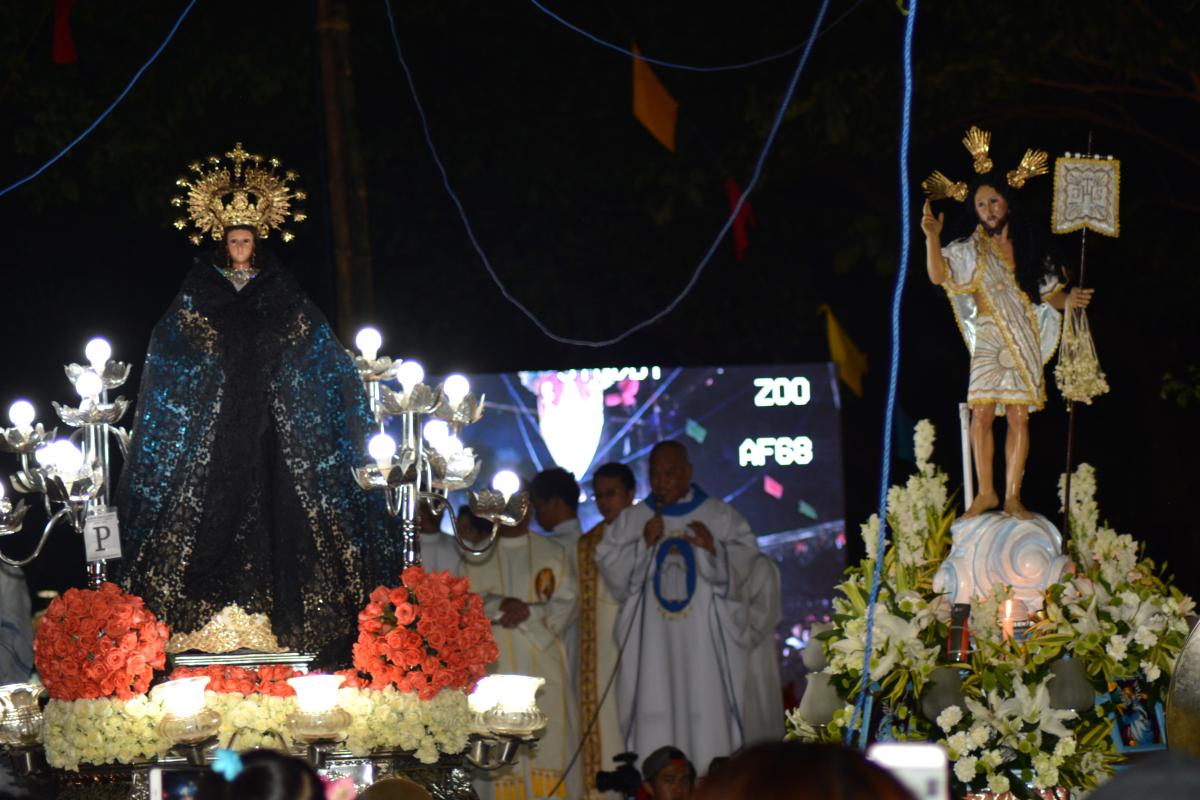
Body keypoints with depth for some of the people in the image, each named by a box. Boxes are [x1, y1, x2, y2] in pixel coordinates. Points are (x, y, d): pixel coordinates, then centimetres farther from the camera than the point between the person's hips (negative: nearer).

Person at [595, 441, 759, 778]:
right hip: (651, 645, 1)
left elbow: (744, 566, 2)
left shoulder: (721, 516, 9)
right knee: (653, 720, -6)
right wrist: (643, 545, -8)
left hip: (705, 645, -1)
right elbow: (611, 572, 6)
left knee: (707, 716, -9)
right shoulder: (629, 520, 13)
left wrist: (713, 549, -15)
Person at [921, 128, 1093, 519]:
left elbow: (1049, 294, 11)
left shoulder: (1028, 249, 9)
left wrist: (1068, 300, -10)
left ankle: (1012, 496, 1)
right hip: (988, 340, -1)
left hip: (1025, 341, 1)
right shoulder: (970, 250, 5)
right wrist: (932, 238, -19)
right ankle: (985, 492, -3)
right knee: (981, 413, -10)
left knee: (1019, 418, -2)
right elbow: (938, 275, -8)